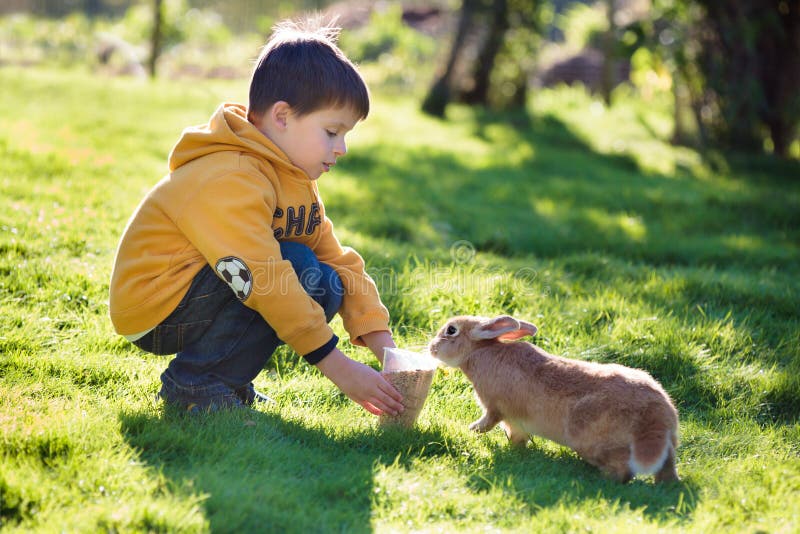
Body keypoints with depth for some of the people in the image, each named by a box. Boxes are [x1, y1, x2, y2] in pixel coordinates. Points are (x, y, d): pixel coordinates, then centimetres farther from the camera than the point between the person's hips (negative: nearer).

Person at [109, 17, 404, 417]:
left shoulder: (296, 182, 8)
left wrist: (385, 346, -6)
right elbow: (264, 282, -29)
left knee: (325, 288, -2)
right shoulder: (229, 181, -24)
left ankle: (228, 381, 4)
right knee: (300, 270, -21)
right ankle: (196, 386, -16)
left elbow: (340, 263, 5)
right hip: (155, 311, -9)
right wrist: (337, 367, -27)